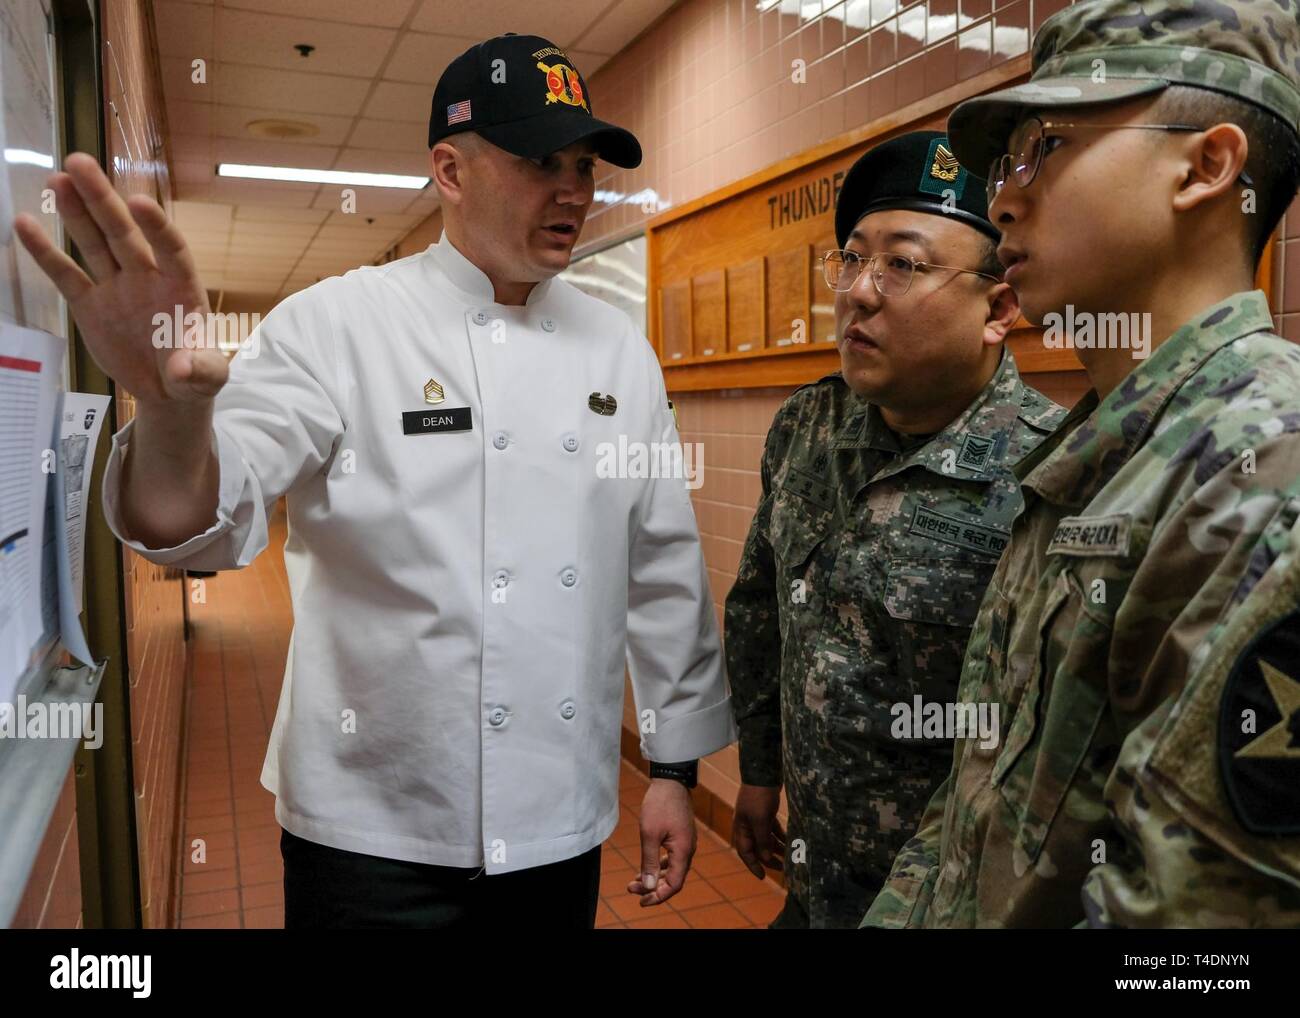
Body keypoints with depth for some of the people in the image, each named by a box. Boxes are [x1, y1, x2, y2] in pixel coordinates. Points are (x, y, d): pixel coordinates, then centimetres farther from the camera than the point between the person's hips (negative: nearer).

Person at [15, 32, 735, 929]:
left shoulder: (618, 348, 2)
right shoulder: (338, 325, -9)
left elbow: (664, 571, 4)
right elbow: (207, 512, -20)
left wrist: (675, 764, 6)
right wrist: (174, 413, -42)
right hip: (376, 834, -3)